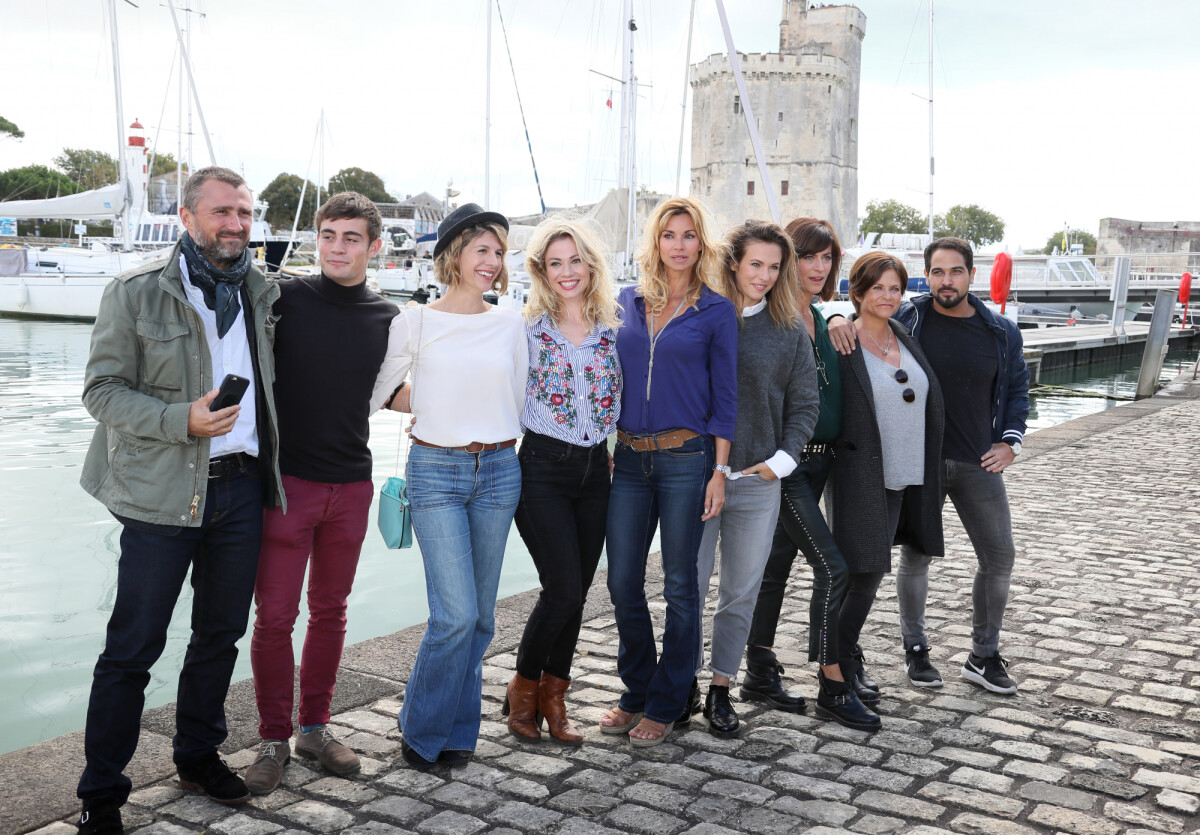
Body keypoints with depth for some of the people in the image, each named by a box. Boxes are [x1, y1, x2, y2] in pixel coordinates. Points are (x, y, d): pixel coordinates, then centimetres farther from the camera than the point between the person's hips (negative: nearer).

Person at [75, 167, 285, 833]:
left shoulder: (261, 293, 10)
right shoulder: (135, 292, -3)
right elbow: (102, 390, -7)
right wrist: (182, 420, -19)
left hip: (242, 487, 5)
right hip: (164, 494, -5)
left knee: (221, 632, 15)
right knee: (133, 646, 0)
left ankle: (197, 755, 34)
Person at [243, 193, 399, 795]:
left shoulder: (388, 318, 6)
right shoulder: (283, 298, -5)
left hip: (351, 485, 3)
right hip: (286, 478, -3)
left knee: (330, 610, 13)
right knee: (274, 615, 0)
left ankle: (315, 726, 28)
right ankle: (274, 739, 16)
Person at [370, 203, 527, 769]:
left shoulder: (509, 324, 8)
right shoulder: (415, 321, -1)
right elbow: (379, 393, 7)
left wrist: (479, 427, 11)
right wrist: (434, 407, 6)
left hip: (498, 472, 4)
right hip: (436, 473, -4)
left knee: (480, 615, 8)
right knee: (456, 613, -10)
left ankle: (456, 732, 23)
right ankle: (423, 730, 11)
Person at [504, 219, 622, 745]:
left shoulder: (613, 328, 8)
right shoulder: (526, 329, -2)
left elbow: (622, 399, 18)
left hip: (595, 469, 4)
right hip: (543, 469, -4)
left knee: (576, 593, 7)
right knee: (563, 590, -10)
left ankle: (553, 696, 23)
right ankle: (523, 688, 13)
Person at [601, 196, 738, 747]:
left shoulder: (716, 311, 0)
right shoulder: (627, 303, 10)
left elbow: (724, 397, -1)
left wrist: (719, 471, -7)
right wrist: (604, 448, 10)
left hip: (686, 458, -3)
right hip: (629, 458, 4)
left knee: (679, 584, 4)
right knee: (622, 582, 5)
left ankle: (667, 703, 18)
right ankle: (638, 690, 24)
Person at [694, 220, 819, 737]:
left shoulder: (790, 331, 5)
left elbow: (804, 403, 9)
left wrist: (783, 458, -3)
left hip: (758, 482, 2)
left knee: (741, 593, 9)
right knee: (689, 588, 4)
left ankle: (720, 690, 22)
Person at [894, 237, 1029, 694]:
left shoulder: (1001, 331, 4)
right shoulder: (907, 318, -3)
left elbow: (1017, 386, 17)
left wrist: (1010, 441, 7)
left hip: (979, 463, 3)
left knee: (999, 556, 5)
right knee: (916, 555, 6)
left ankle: (983, 656, 20)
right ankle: (916, 648, 24)